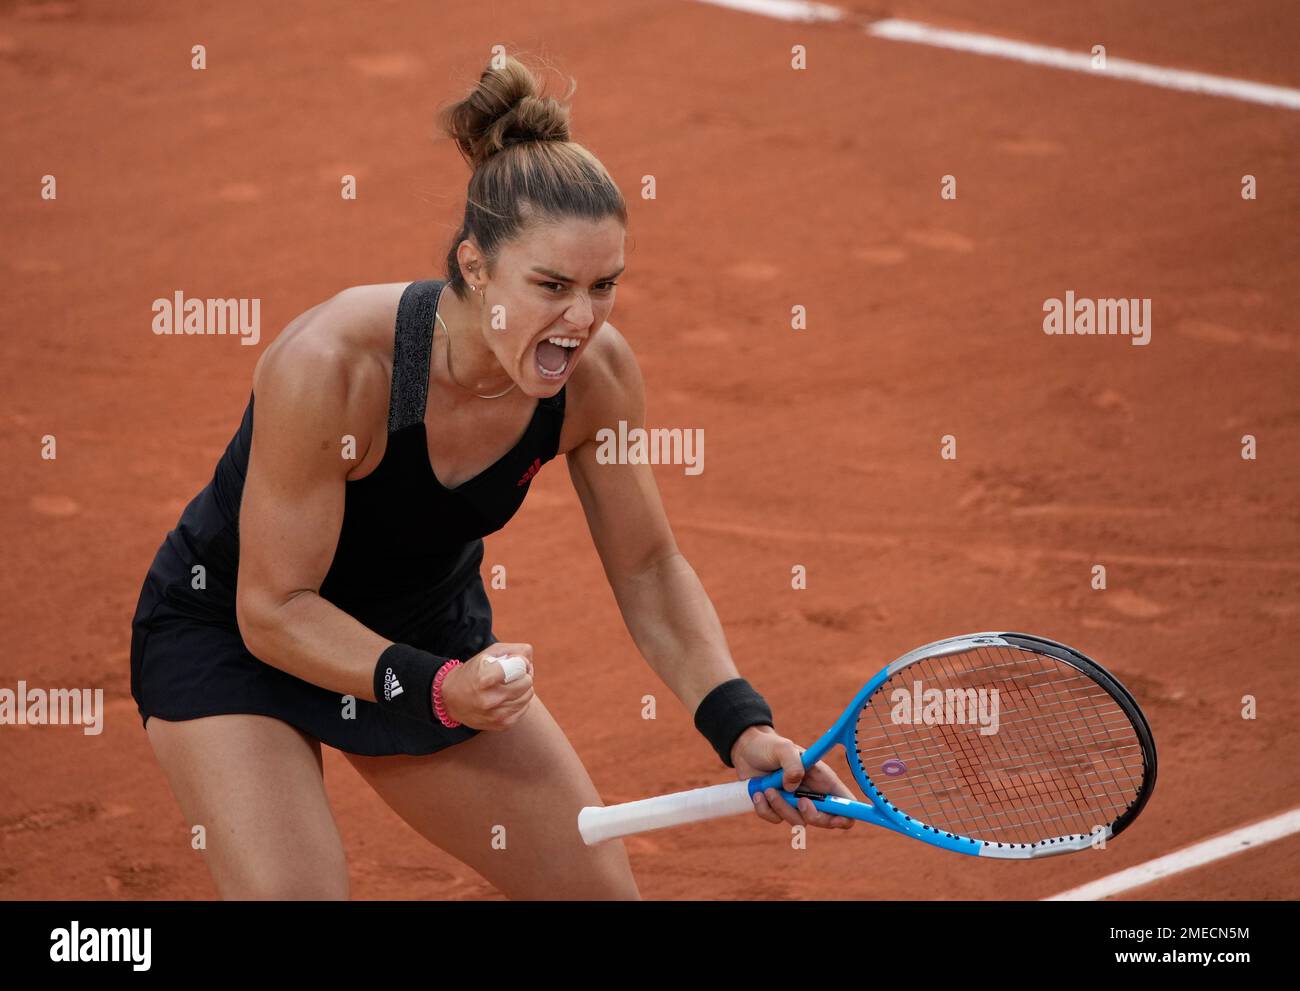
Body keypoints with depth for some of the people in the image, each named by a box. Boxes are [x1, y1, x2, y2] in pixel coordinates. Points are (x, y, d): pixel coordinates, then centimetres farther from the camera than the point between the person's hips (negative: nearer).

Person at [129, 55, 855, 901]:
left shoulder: (598, 372, -21)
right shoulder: (331, 364, -36)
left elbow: (649, 570, -6)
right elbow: (274, 607, -28)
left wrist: (741, 729, -20)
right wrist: (436, 689, -41)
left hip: (431, 630, 6)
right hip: (230, 637, -5)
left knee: (602, 887, 5)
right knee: (297, 895, -25)